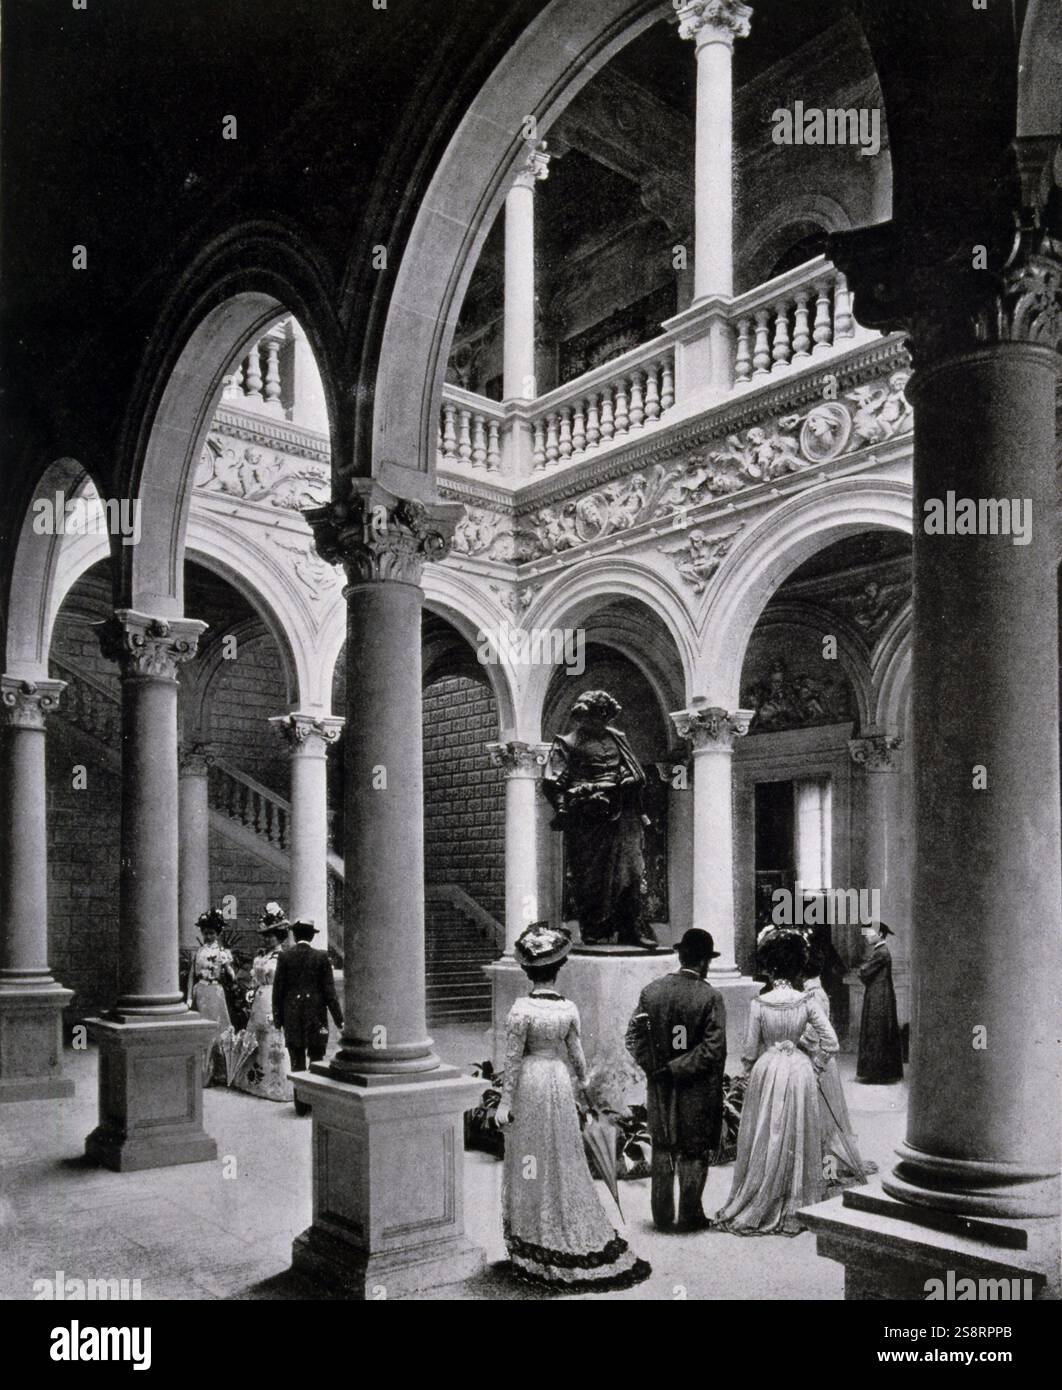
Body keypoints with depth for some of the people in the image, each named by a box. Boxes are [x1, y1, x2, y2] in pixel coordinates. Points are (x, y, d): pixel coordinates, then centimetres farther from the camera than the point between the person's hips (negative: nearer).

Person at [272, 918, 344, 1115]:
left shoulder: (284, 957, -3)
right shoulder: (321, 957, -5)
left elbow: (278, 990, -1)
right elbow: (329, 991, -4)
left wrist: (278, 1019, 7)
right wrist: (339, 1019, 2)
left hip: (292, 1017, 1)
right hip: (316, 1016, 0)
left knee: (297, 1062, 8)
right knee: (316, 1061, 11)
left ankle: (301, 1105, 10)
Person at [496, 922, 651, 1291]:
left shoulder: (521, 1010, -16)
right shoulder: (569, 1008, -5)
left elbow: (512, 1059, -13)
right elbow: (575, 1052, 4)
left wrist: (505, 1102, -7)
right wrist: (583, 1078, 23)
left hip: (529, 1084, -3)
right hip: (560, 1082, 3)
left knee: (532, 1162, 8)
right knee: (566, 1158, 15)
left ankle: (536, 1250, 16)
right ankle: (574, 1241, 23)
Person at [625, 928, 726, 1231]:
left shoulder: (651, 991, -3)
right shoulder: (710, 998, -15)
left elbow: (633, 1037, -3)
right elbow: (712, 1049, -18)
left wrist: (656, 1068, -2)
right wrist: (678, 1069, -13)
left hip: (659, 1089, 4)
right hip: (696, 1092, -4)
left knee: (662, 1149, 16)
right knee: (693, 1152, 11)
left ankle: (662, 1215, 23)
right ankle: (689, 1216, 19)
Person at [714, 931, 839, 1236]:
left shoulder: (758, 1004, -12)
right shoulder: (807, 1002, -8)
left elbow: (749, 1051, -7)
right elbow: (830, 1041, -7)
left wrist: (752, 1068, 13)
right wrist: (812, 1066, 6)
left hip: (766, 1073, -1)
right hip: (800, 1073, 1)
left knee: (764, 1142, 9)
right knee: (797, 1141, 13)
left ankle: (756, 1211, 16)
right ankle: (796, 1209, 20)